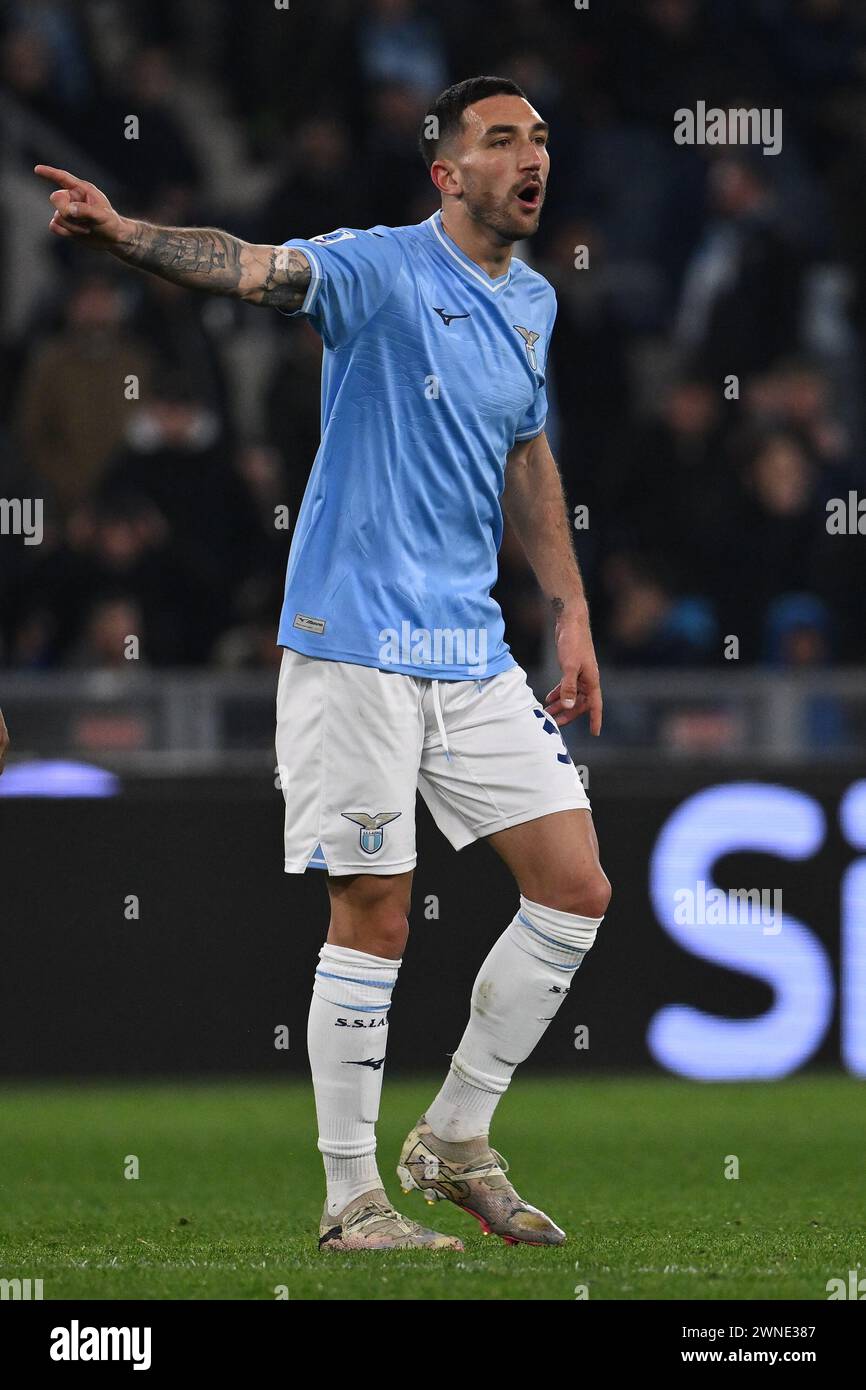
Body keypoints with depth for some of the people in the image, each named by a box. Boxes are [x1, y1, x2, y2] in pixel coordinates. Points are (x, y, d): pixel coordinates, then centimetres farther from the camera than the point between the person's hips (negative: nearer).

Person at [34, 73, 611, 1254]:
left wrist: (571, 615, 20)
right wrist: (126, 234, -46)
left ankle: (456, 1140, 18)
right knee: (372, 914, -5)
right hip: (357, 647, -7)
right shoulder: (383, 269, -9)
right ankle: (351, 1195, 6)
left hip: (474, 650, 7)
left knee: (576, 890, 5)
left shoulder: (533, 303, 12)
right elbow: (253, 268, -27)